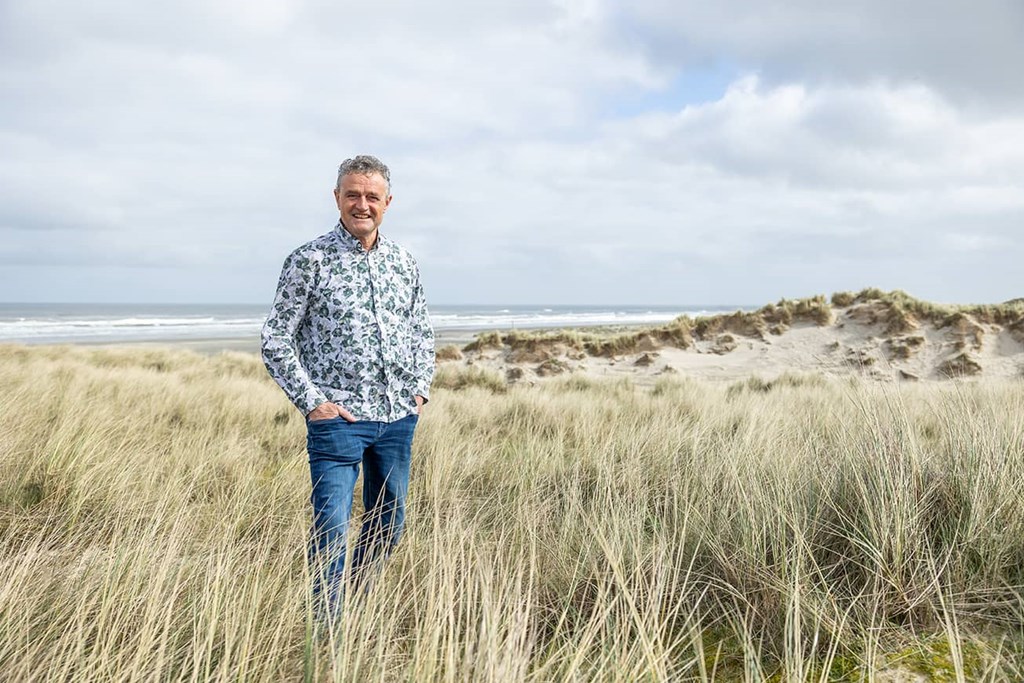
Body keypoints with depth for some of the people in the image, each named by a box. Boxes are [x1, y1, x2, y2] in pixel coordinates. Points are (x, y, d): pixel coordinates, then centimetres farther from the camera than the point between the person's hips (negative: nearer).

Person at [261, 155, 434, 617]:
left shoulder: (404, 264, 9)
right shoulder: (310, 261, -6)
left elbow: (422, 333, 21)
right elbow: (275, 340, -5)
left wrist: (421, 388, 8)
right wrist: (311, 402, -11)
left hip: (399, 418, 6)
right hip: (337, 418, -5)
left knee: (388, 526, 15)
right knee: (331, 529, -8)